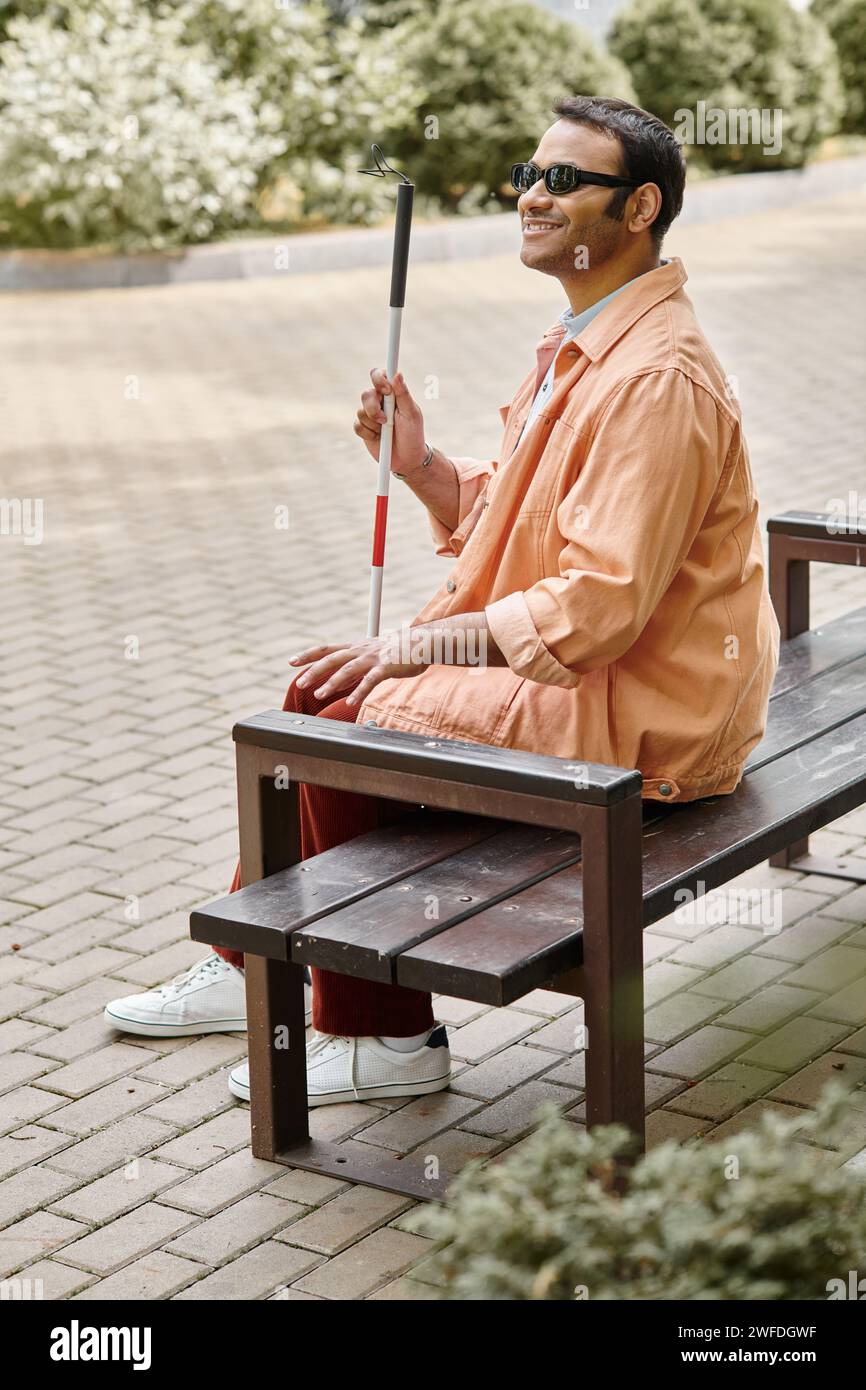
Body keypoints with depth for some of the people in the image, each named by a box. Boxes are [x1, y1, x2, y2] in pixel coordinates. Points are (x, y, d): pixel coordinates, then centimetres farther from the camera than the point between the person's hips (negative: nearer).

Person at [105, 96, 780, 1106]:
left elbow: (599, 605, -26)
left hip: (636, 711, -10)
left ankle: (385, 1038, -1)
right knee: (318, 685, 7)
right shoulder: (581, 344, 12)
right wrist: (417, 464, -3)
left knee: (341, 723, -15)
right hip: (559, 662, 10)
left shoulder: (658, 377, -22)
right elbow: (500, 523, 16)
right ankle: (255, 964, 20)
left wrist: (414, 647, -19)